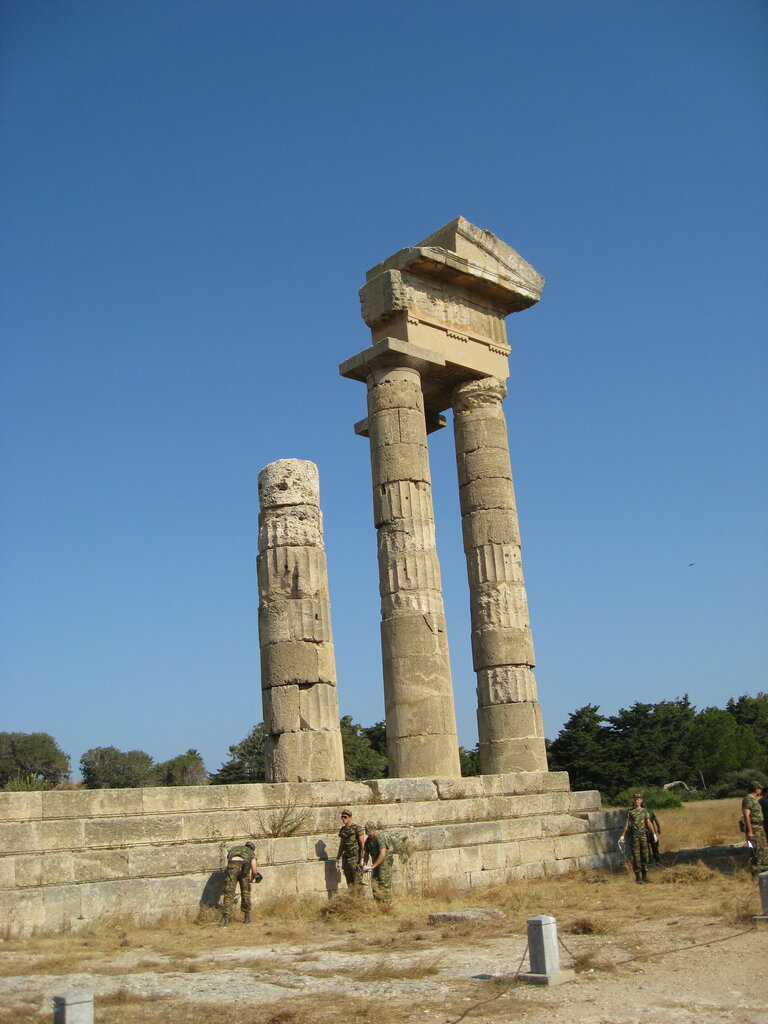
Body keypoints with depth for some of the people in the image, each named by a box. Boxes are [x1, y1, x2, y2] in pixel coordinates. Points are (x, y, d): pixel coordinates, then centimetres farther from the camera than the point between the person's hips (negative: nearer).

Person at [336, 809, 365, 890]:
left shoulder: (357, 828, -6)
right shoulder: (342, 830, 12)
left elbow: (362, 844, -9)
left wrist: (361, 857, -17)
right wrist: (338, 858, 18)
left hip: (355, 857, -6)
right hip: (345, 858, 6)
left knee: (357, 881, -7)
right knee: (349, 882, 9)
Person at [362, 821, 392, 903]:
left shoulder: (380, 838, -20)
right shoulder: (368, 840, 6)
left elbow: (382, 854, -27)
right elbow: (366, 853, 14)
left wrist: (373, 866, -26)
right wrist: (364, 865, -3)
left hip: (385, 862, -8)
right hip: (375, 863, 8)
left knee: (384, 884, -9)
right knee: (374, 883, 4)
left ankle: (387, 904, -4)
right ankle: (378, 903, 11)